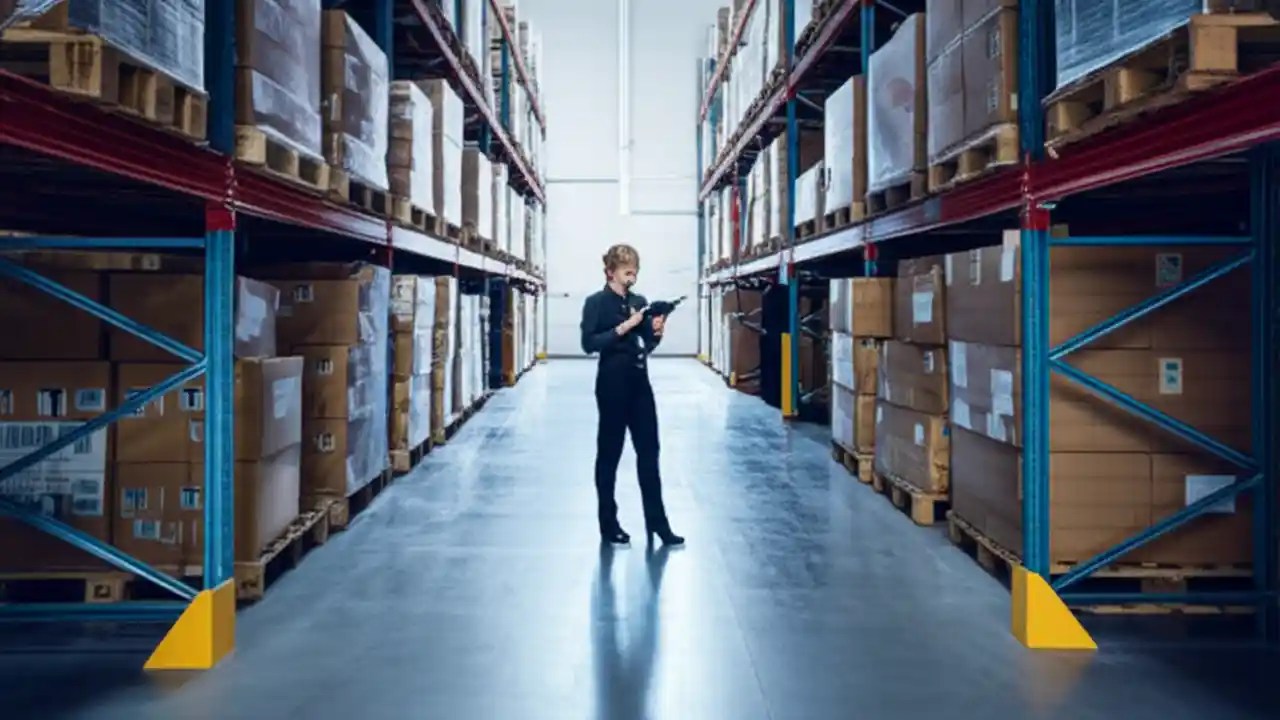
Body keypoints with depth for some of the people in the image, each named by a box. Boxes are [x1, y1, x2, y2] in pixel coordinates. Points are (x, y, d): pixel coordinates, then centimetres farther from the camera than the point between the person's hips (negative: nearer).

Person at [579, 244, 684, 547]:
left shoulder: (639, 302, 11)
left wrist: (656, 332, -6)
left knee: (649, 451, 6)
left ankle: (657, 521, 12)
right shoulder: (596, 303, -7)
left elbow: (647, 344, 15)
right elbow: (589, 343, -16)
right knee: (609, 453, 4)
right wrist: (623, 328, -21)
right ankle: (608, 523, 15)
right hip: (613, 383, -6)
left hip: (640, 381, 6)